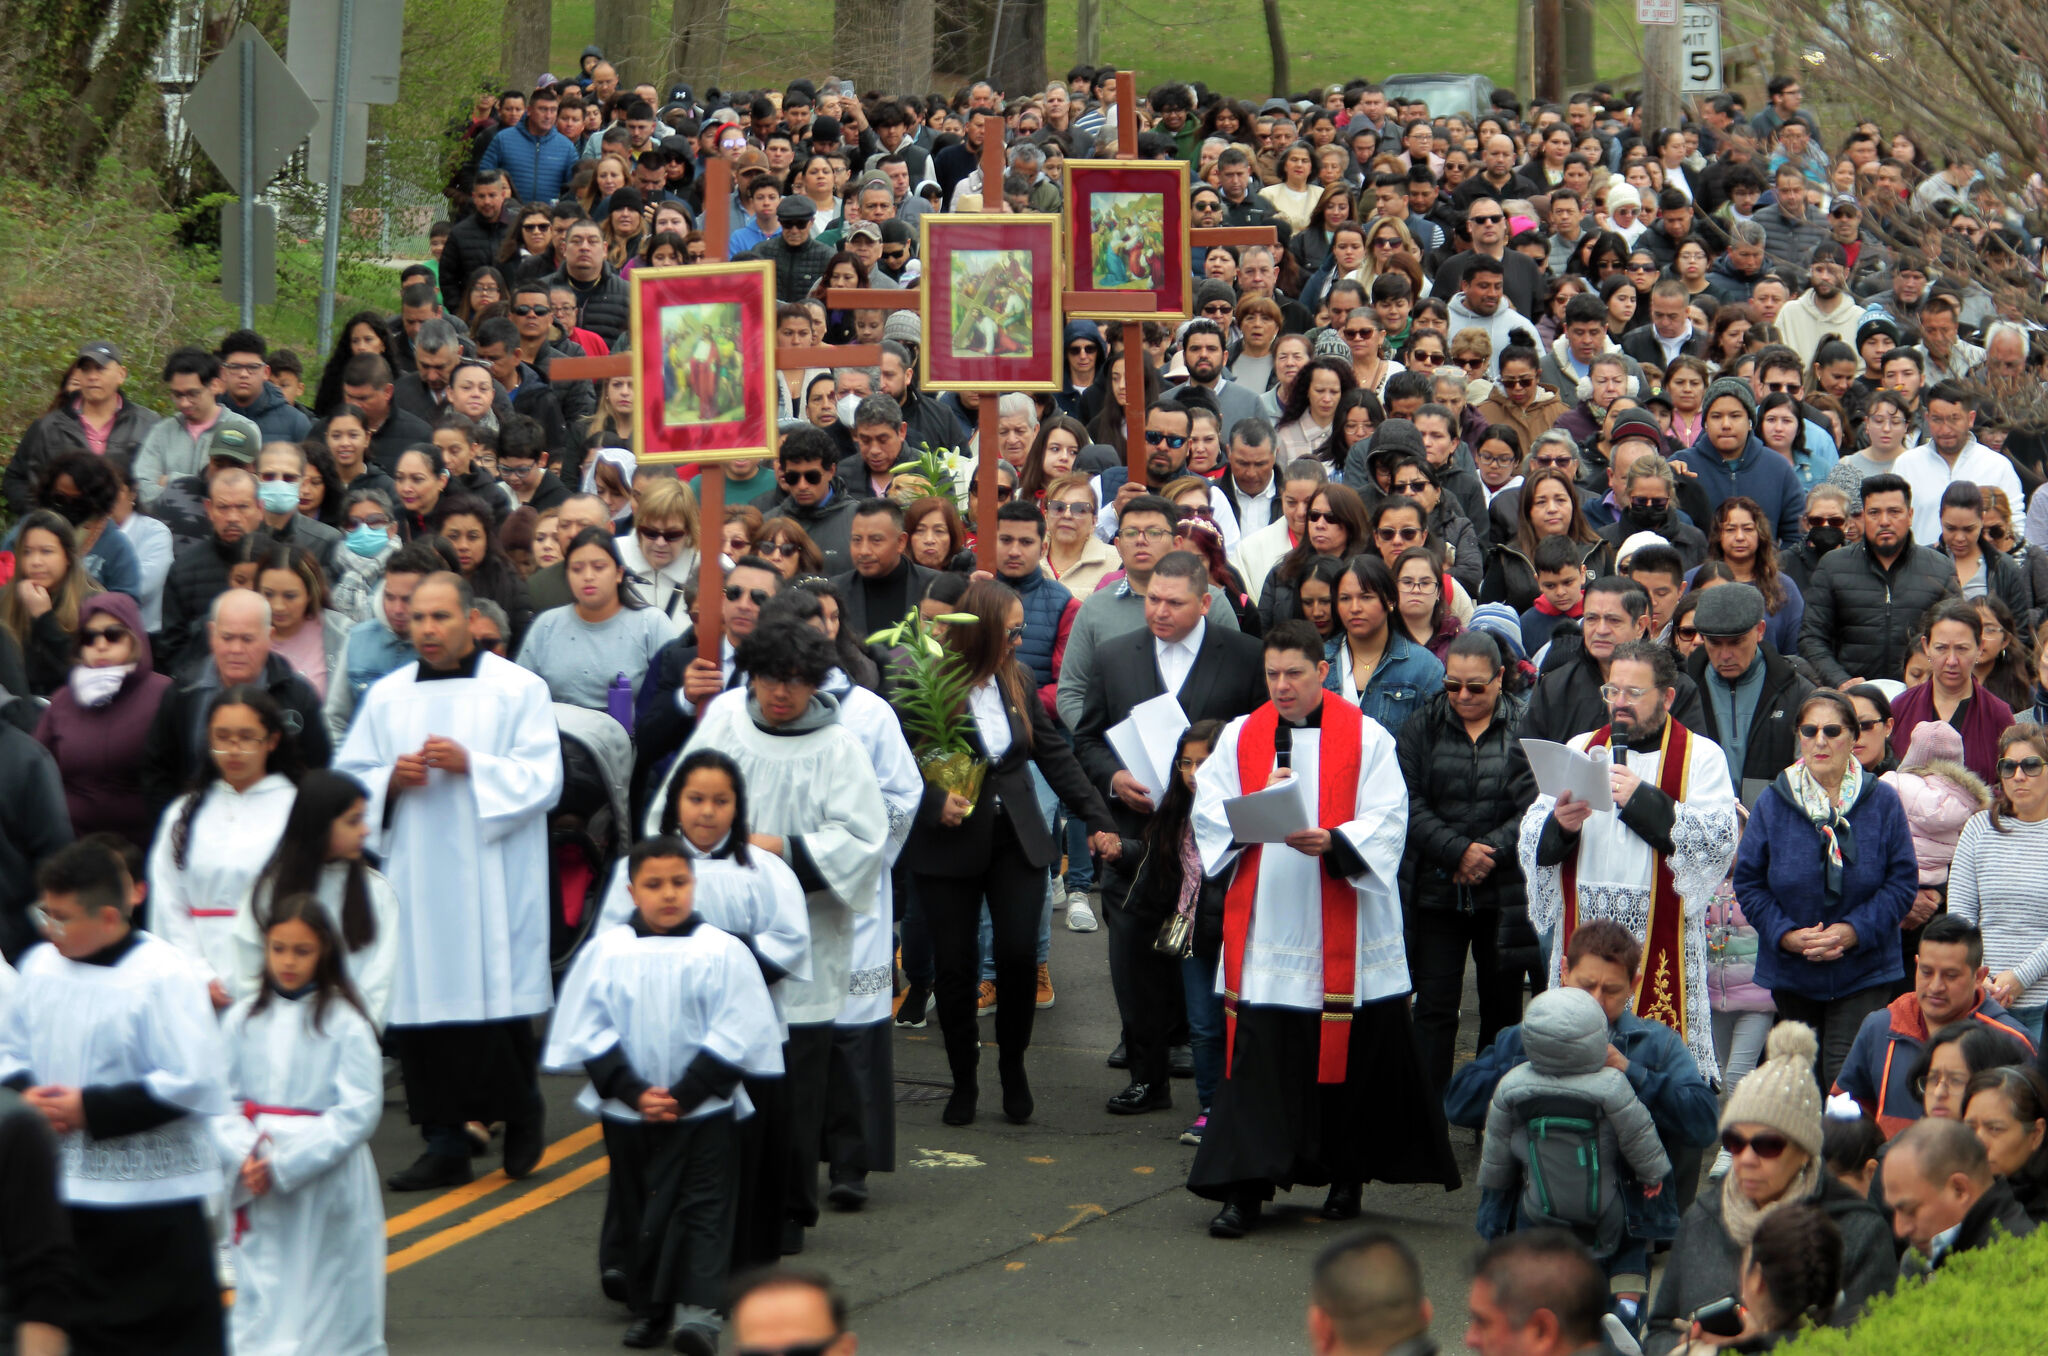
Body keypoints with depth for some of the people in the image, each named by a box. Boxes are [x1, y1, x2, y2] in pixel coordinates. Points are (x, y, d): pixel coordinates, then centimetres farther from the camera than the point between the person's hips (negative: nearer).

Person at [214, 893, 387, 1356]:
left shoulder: (344, 1024, -6)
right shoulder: (243, 1021, 6)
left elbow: (359, 1111, -11)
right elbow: (221, 1099, 4)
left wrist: (285, 1163, -16)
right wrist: (244, 1156, -15)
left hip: (326, 1190, -3)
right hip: (258, 1196, 3)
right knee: (260, 1308, 6)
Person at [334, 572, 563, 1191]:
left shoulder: (517, 690, 2)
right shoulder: (387, 695, 13)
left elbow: (542, 779, -5)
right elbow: (348, 779, 12)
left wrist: (470, 765, -16)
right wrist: (391, 780, -8)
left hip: (490, 881, -4)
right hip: (413, 880, 4)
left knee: (494, 1003, -6)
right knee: (419, 1007, 0)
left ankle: (523, 1115, 18)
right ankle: (445, 1146, 5)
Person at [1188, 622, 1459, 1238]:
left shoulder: (1366, 739, 0)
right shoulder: (1240, 737, 8)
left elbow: (1386, 824, -8)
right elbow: (1209, 812, 3)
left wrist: (1333, 842, -25)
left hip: (1343, 929, -1)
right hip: (1263, 927, 1)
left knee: (1347, 1057, 6)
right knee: (1256, 1055, -5)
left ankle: (1347, 1176, 23)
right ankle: (1243, 1190, -6)